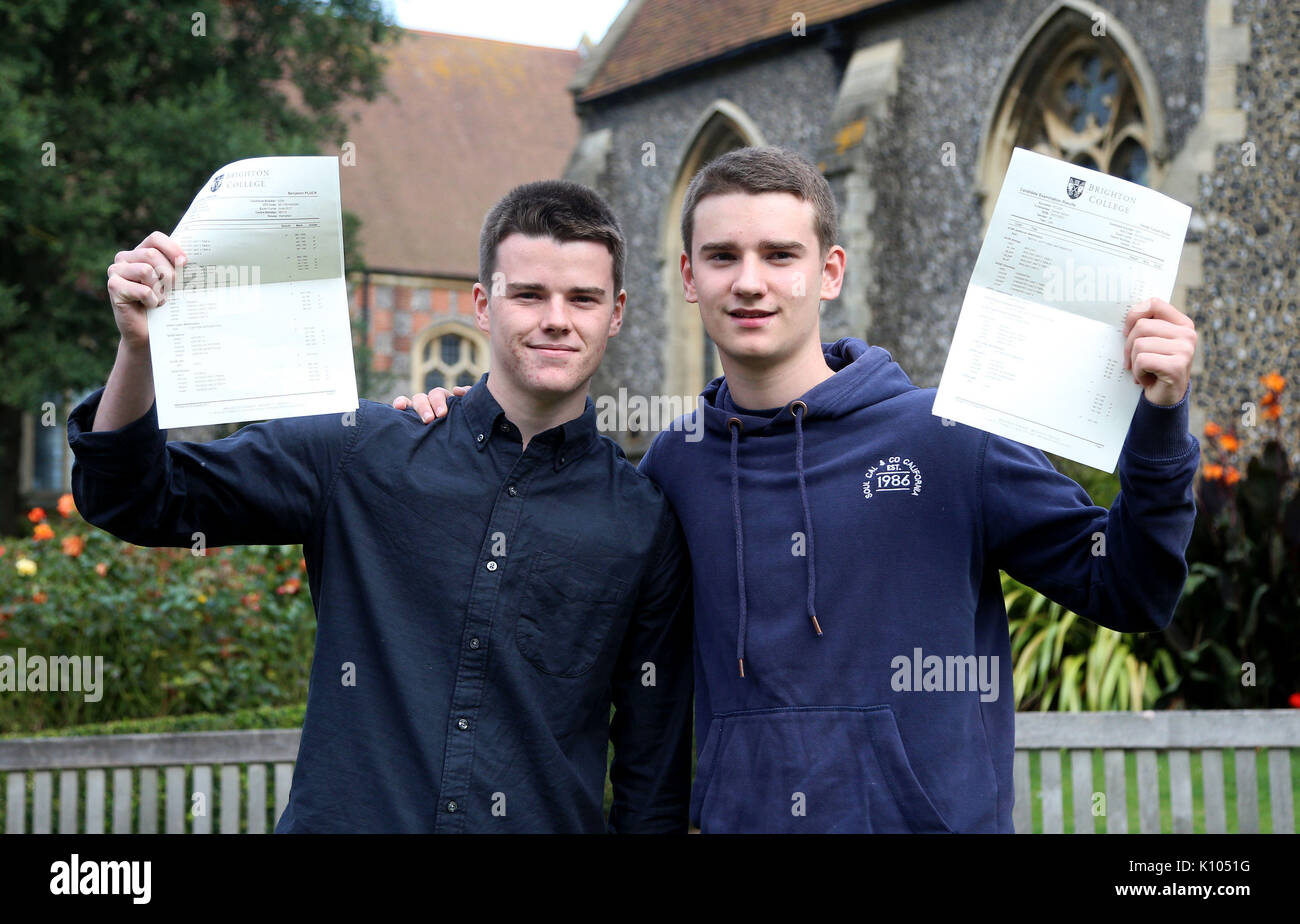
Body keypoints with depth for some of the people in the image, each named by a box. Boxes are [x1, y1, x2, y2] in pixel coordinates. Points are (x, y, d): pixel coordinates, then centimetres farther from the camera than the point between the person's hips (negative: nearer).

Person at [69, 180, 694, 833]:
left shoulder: (645, 522, -1)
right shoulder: (360, 455, -2)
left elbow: (653, 761, 4)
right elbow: (132, 500, 1)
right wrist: (139, 346, -14)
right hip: (343, 817, 0)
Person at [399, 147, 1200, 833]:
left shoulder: (950, 438, -4)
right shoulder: (676, 463, 5)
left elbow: (1125, 589, 0)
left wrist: (1159, 422, -14)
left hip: (939, 811, -2)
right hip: (740, 814, 3)